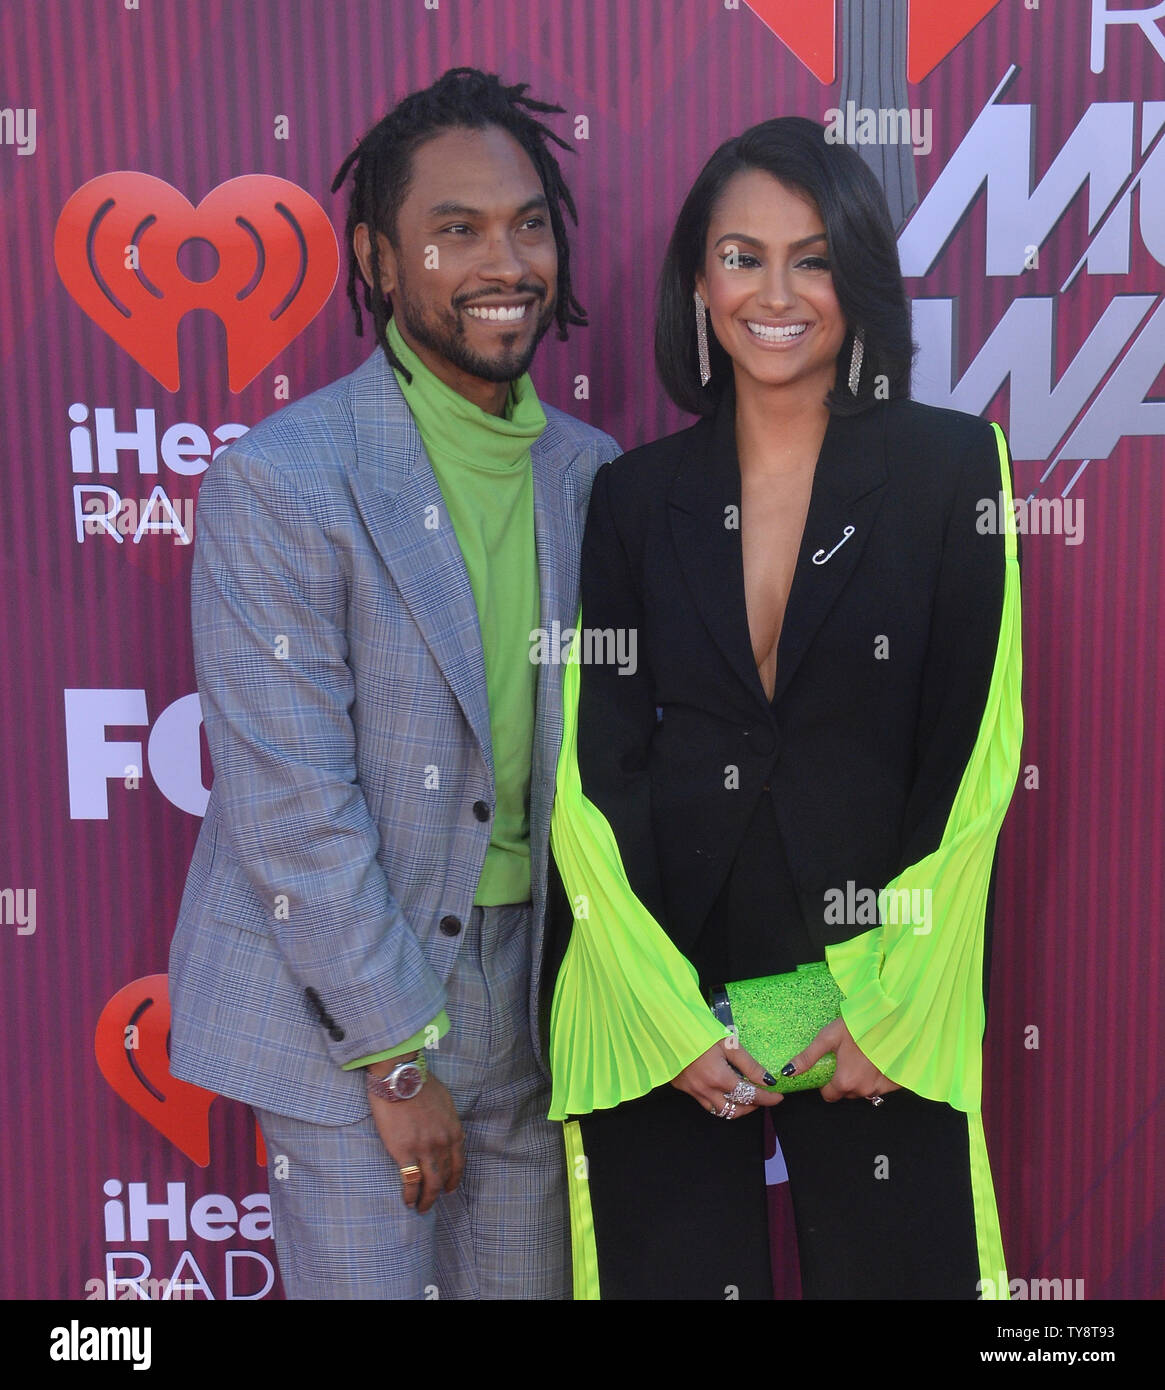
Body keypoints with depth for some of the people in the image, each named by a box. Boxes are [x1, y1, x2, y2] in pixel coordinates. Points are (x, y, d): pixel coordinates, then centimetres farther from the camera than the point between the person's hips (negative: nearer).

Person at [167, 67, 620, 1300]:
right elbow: (290, 803, -16)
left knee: (536, 1278, 16)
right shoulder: (278, 479, -14)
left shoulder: (591, 474, 4)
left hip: (535, 994, 5)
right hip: (345, 1009, -5)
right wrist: (397, 1052, -13)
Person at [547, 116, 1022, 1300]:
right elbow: (595, 761, 0)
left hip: (877, 991, -1)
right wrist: (666, 1015, -7)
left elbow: (975, 750, -4)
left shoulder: (952, 468, -1)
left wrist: (895, 1007, -8)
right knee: (671, 1266, 11)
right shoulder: (636, 494, 4)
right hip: (661, 995, 1)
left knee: (889, 1262, 9)